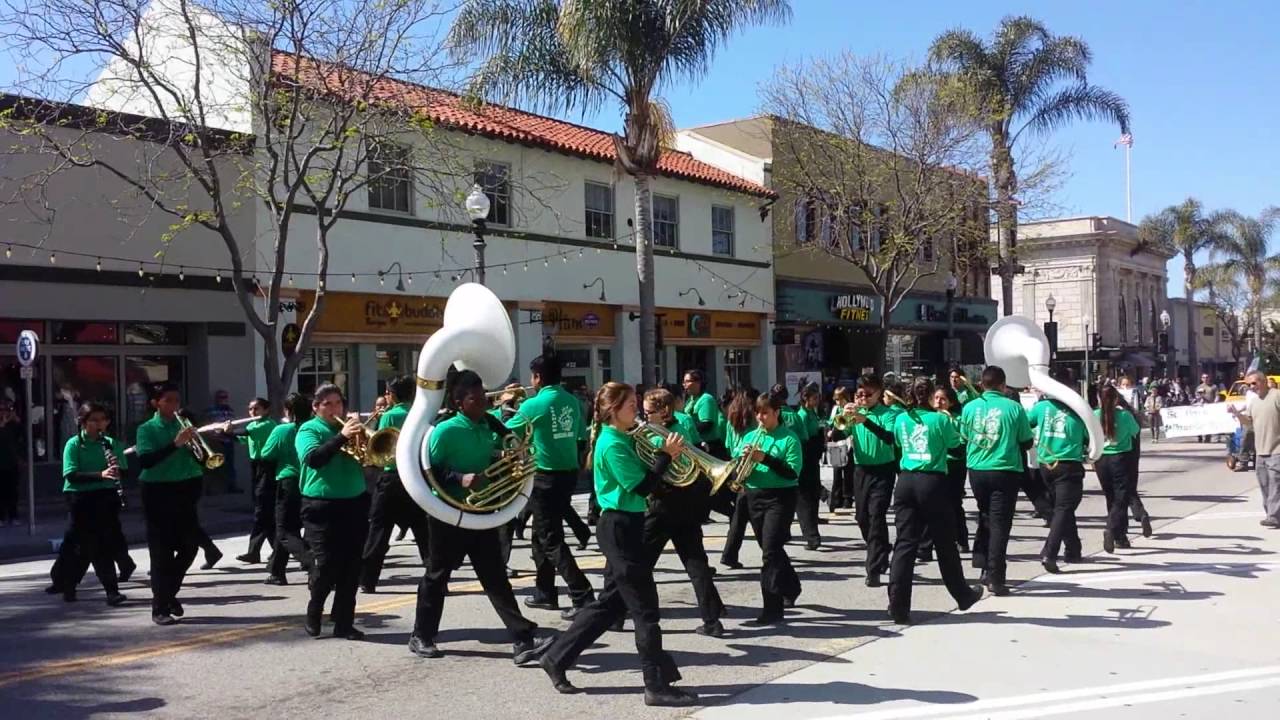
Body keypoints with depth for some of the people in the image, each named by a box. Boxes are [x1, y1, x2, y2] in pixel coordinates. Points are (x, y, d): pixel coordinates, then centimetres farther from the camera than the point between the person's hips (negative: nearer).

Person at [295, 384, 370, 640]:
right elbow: (313, 458, -19)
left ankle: (344, 623, 14)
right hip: (322, 506, -4)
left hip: (354, 504, 4)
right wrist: (342, 436, -27)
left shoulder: (349, 425, 13)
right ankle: (313, 615, 19)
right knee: (326, 566, -6)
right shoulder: (308, 430, 1)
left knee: (351, 567, 4)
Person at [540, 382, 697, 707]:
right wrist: (666, 455, -15)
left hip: (624, 525, 10)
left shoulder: (621, 439, 14)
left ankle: (557, 658, 23)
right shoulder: (613, 444, -16)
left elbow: (646, 485, 15)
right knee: (645, 607, -4)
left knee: (612, 602, 16)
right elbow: (641, 487, -20)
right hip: (620, 527, -10)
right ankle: (657, 686, 3)